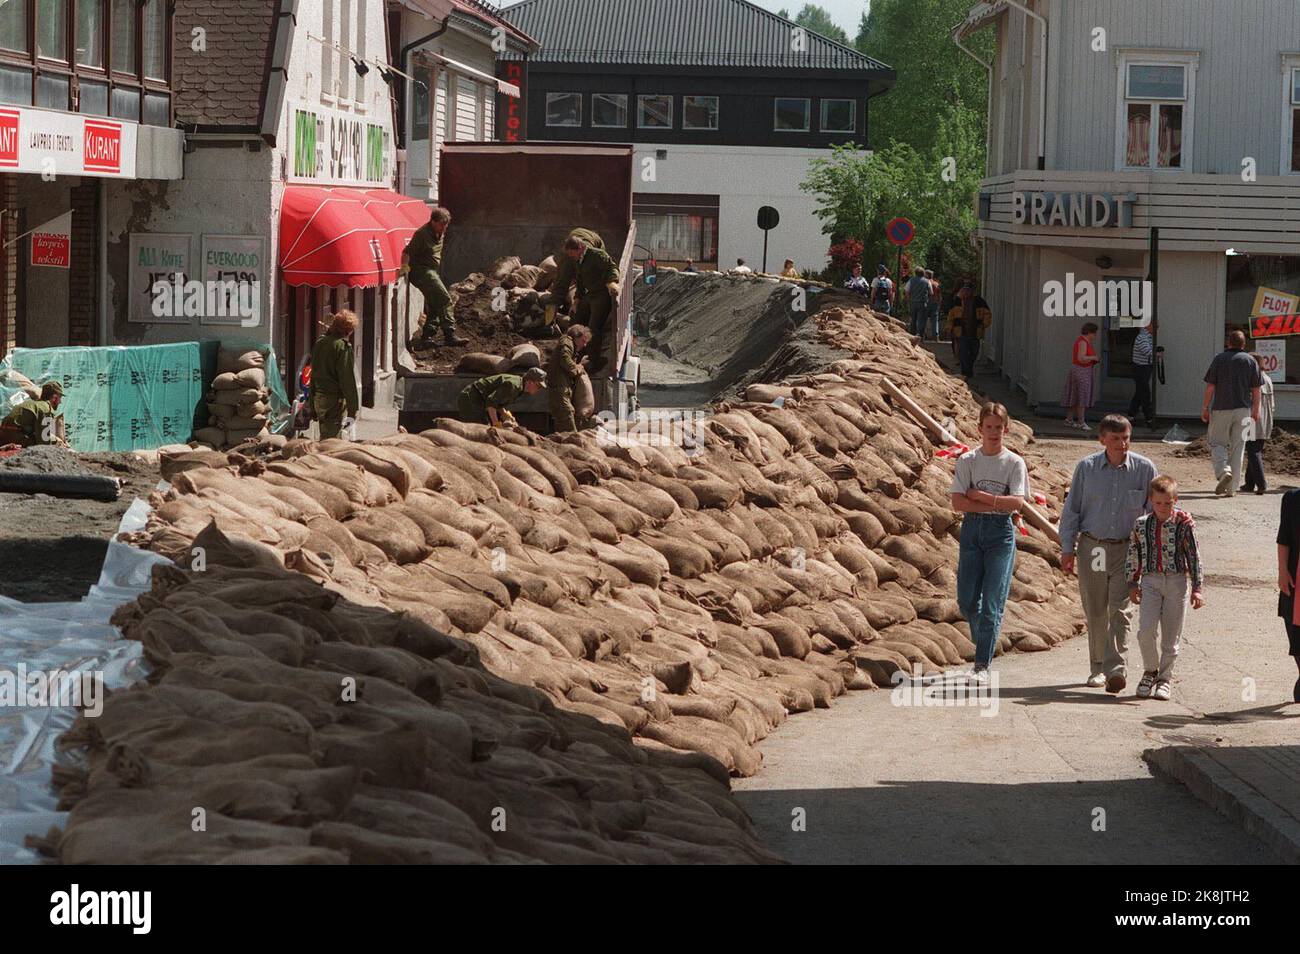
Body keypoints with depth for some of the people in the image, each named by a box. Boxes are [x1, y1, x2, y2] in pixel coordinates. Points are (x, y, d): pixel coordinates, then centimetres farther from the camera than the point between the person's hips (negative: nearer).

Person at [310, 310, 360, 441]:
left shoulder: (319, 343, 11)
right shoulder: (343, 346, -13)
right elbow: (348, 379, -15)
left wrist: (313, 406, 22)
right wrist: (352, 409, -13)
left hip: (318, 398, 8)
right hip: (336, 400, -8)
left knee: (324, 439, 16)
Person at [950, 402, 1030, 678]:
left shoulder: (1014, 463, 2)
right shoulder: (967, 461, 4)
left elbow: (1017, 502, -9)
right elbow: (958, 503, -6)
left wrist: (980, 495, -11)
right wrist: (998, 505, -12)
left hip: (1001, 531, -2)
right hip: (972, 529, 2)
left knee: (992, 600, -8)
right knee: (967, 599, 0)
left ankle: (982, 664, -7)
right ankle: (984, 641, 30)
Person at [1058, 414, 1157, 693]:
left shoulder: (1144, 468, -2)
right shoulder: (1086, 468, 0)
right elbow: (1072, 509, 6)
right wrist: (1067, 549, 4)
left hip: (1128, 548, -1)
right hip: (1092, 547, 1)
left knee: (1120, 609, -11)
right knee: (1095, 611, 8)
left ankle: (1115, 669, -16)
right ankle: (1098, 667, 22)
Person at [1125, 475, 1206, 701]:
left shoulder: (1184, 523, -5)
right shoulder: (1141, 524, 2)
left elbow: (1194, 556, -2)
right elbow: (1133, 555, 14)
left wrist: (1198, 588, -3)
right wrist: (1132, 584, 14)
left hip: (1177, 580, -1)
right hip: (1150, 581, 1)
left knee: (1171, 635, 2)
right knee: (1145, 630, -13)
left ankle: (1164, 678, 17)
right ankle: (1150, 671, 9)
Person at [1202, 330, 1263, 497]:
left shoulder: (1219, 359, -2)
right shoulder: (1251, 361, 3)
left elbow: (1210, 387, -4)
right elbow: (1256, 389, 4)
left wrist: (1205, 408, 3)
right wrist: (1256, 410, 15)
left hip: (1221, 408, -2)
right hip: (1243, 408, 2)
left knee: (1217, 443, 9)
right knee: (1238, 447, 7)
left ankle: (1223, 470, -18)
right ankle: (1231, 487, 7)